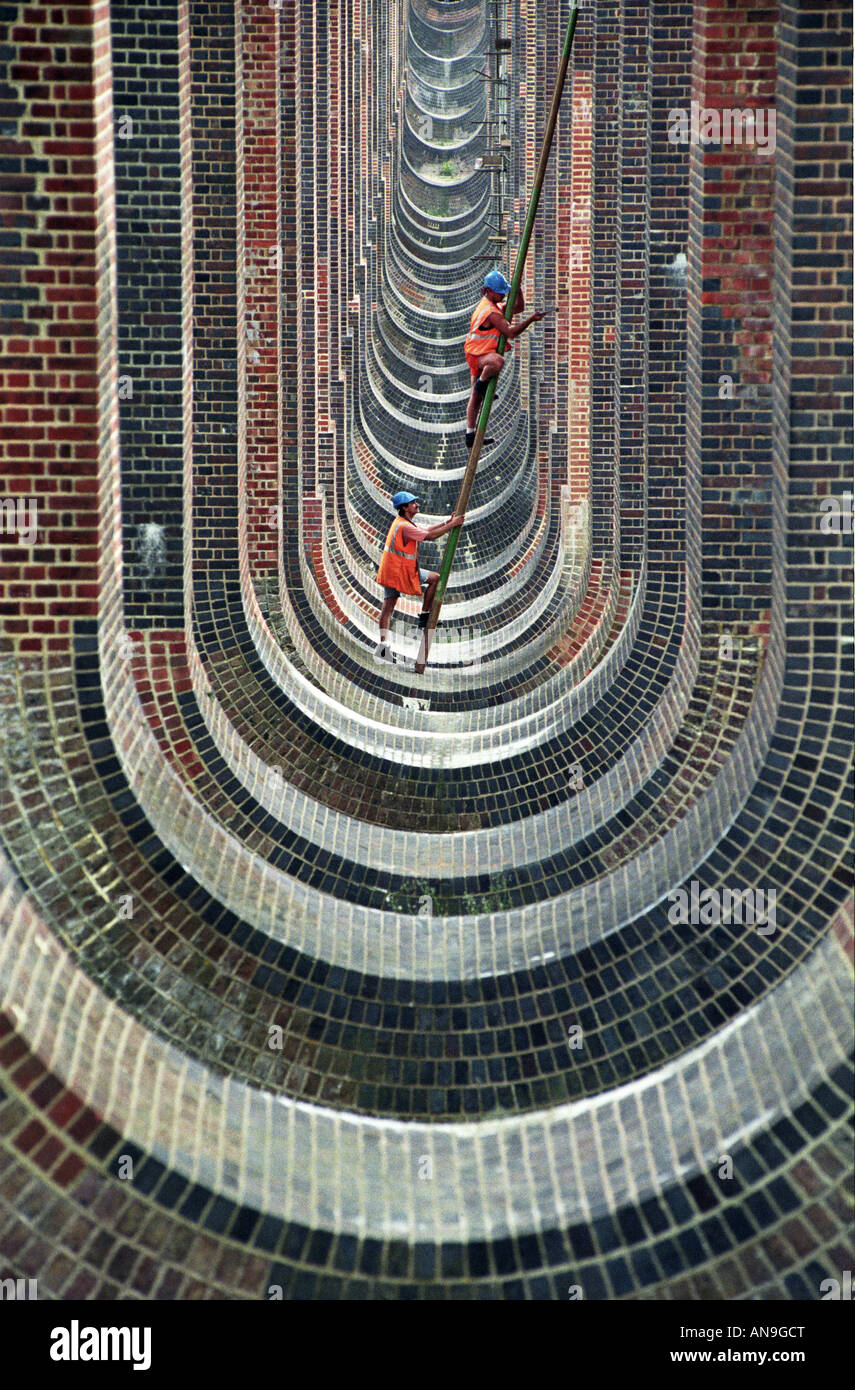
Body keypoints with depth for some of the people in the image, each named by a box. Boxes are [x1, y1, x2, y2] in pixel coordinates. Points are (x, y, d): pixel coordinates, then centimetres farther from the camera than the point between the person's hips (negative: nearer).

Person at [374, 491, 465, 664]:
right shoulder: (405, 527, -18)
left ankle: (383, 645, 0)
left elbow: (425, 530, 22)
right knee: (435, 578, 5)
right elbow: (431, 536, -19)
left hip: (390, 571, 10)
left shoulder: (400, 522, 15)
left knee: (388, 607, 3)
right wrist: (452, 525, -11)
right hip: (402, 571, -10)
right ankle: (424, 616, 9)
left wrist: (445, 523, 16)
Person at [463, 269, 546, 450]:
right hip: (478, 353, -10)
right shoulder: (491, 312, -20)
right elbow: (511, 332, -25)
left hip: (478, 355, 10)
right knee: (498, 362, -43)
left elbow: (518, 307, 20)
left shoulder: (488, 304, 13)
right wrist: (530, 320, -27)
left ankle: (470, 436, 16)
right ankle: (481, 384, -16)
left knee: (475, 397, 12)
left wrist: (517, 288, 6)